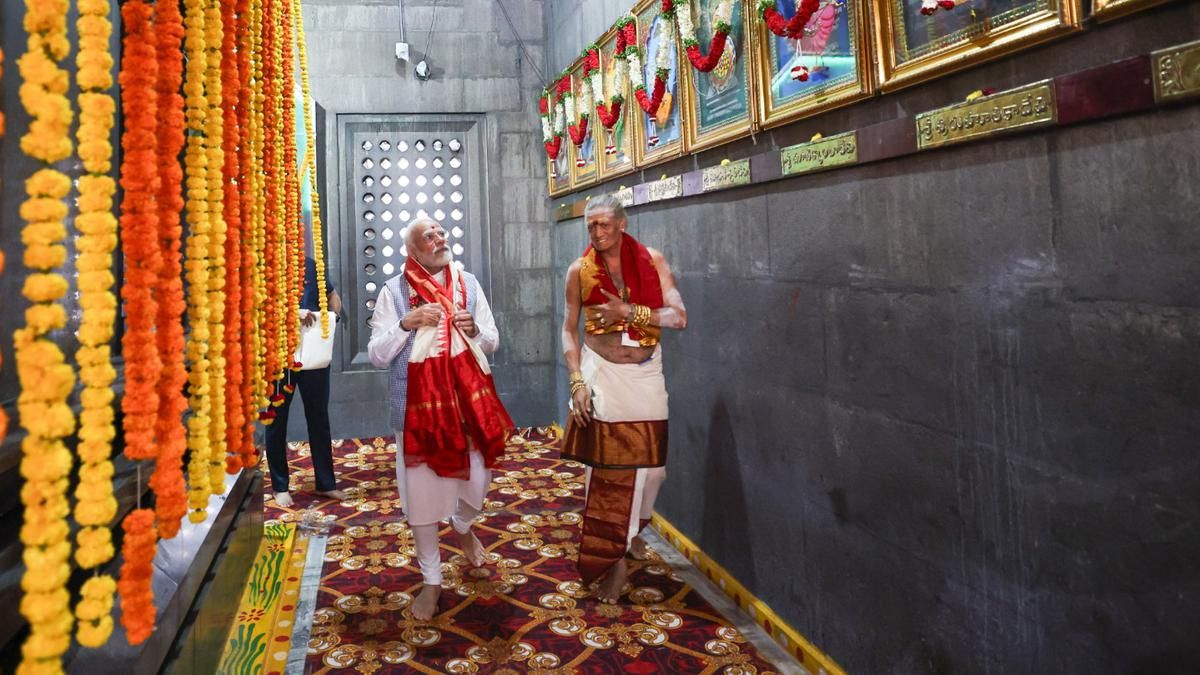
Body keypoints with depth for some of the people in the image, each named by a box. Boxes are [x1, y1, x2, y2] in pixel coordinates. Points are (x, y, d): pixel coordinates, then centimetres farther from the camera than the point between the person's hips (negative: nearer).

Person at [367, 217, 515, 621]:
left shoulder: (468, 284, 4)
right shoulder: (394, 291, -4)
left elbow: (492, 342, 8)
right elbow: (377, 355, -5)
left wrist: (474, 330, -13)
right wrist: (407, 323, -20)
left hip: (468, 402, 2)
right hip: (417, 407, -2)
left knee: (477, 482, 10)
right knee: (421, 496, 5)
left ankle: (462, 527, 47)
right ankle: (432, 581, 24)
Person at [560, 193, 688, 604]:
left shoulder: (652, 261, -3)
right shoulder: (580, 271, -3)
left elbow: (679, 317, -10)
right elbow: (569, 330, 0)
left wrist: (630, 312, -21)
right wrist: (577, 381, -10)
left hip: (646, 374, 2)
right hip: (602, 374, -1)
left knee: (649, 464, 10)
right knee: (607, 468, 0)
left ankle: (631, 531, 39)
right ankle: (610, 558, 13)